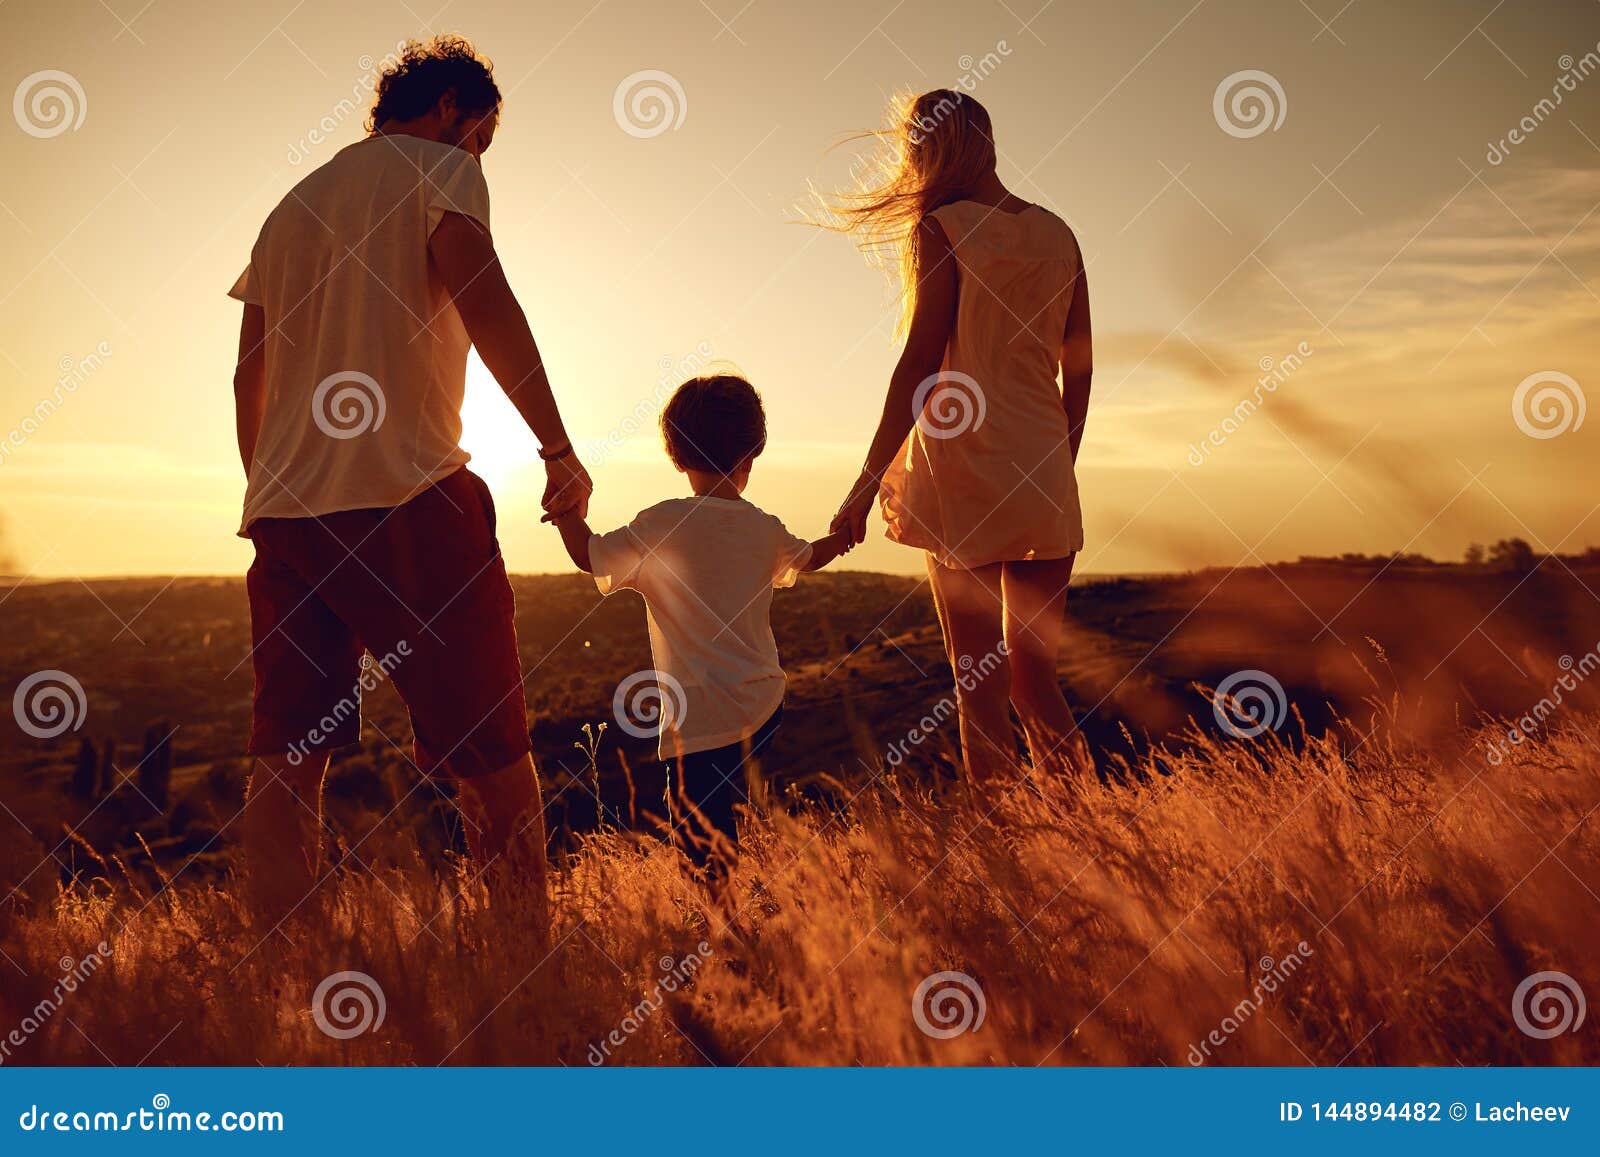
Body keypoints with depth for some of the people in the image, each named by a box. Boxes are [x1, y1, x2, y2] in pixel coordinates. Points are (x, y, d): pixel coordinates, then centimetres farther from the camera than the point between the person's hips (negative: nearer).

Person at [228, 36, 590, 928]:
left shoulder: (289, 209, 25)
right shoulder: (439, 169, 5)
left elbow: (249, 378, 24)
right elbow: (485, 304, -12)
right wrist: (561, 451, -10)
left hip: (284, 508, 7)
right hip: (404, 494, -7)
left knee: (286, 763, 6)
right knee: (494, 755, -3)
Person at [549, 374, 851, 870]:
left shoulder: (663, 524, -12)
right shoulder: (765, 530, 6)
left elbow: (590, 556, -6)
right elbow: (807, 557, 28)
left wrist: (568, 511, 10)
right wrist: (842, 535, 49)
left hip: (702, 722, -6)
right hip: (764, 706, 6)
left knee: (707, 848, -4)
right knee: (738, 822, 21)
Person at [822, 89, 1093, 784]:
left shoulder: (941, 231, -4)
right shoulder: (1057, 234, 13)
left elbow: (922, 365, -12)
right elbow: (1079, 370, 14)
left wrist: (867, 484, -12)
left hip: (963, 471, -5)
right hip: (1045, 482, 6)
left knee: (980, 688, 1)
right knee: (1035, 681, 13)